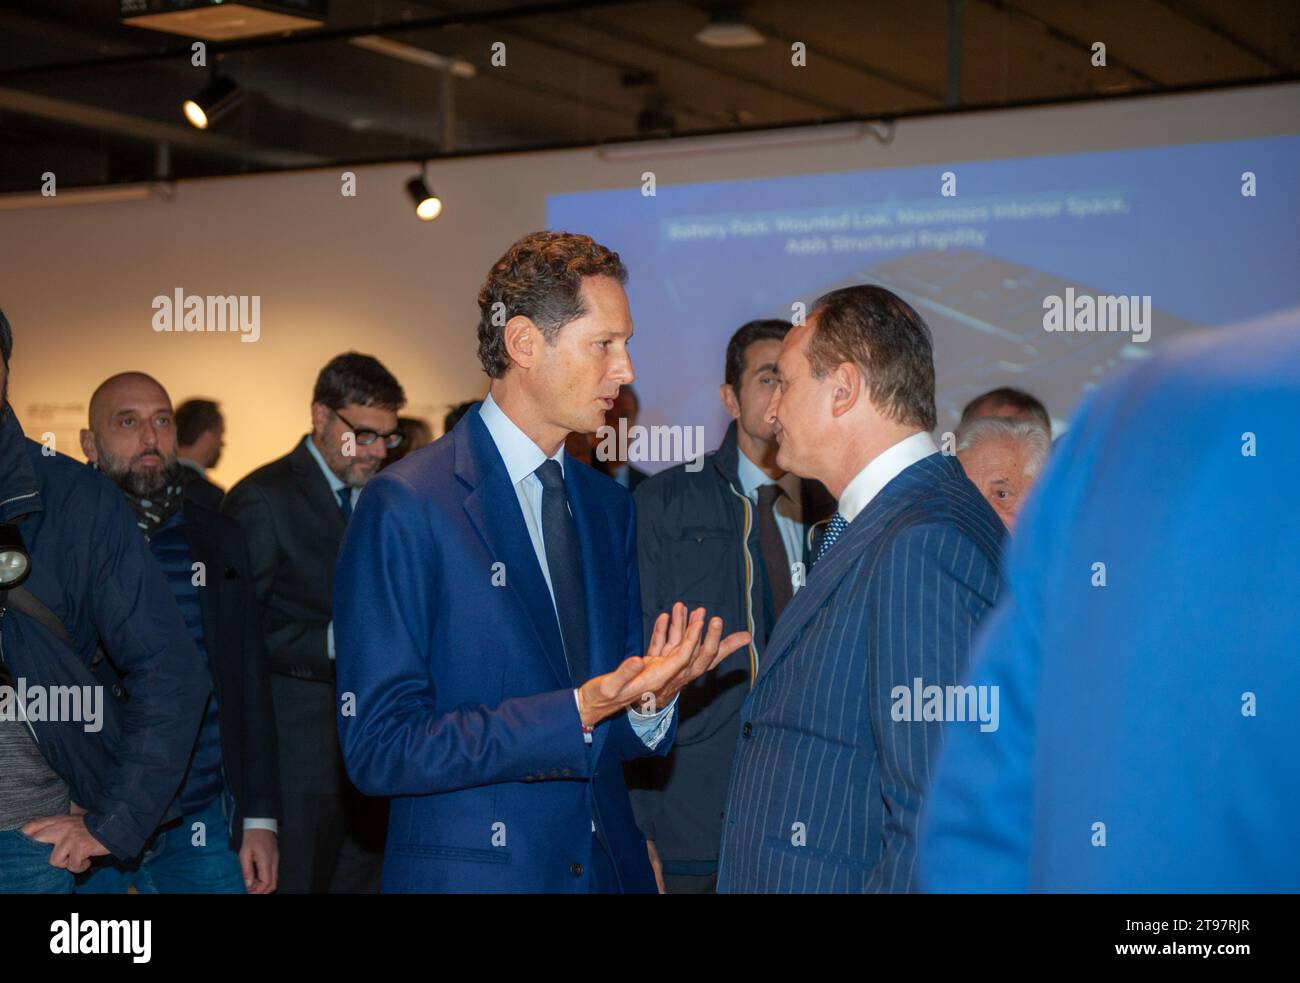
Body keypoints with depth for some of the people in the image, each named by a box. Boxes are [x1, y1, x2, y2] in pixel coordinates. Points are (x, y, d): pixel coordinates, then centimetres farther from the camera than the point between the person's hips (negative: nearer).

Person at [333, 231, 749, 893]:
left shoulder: (608, 504, 8)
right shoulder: (404, 507, -13)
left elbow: (616, 737, 11)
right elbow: (378, 749, -17)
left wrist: (650, 700, -12)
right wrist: (580, 710, -24)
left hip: (610, 863, 6)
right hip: (470, 871, -6)